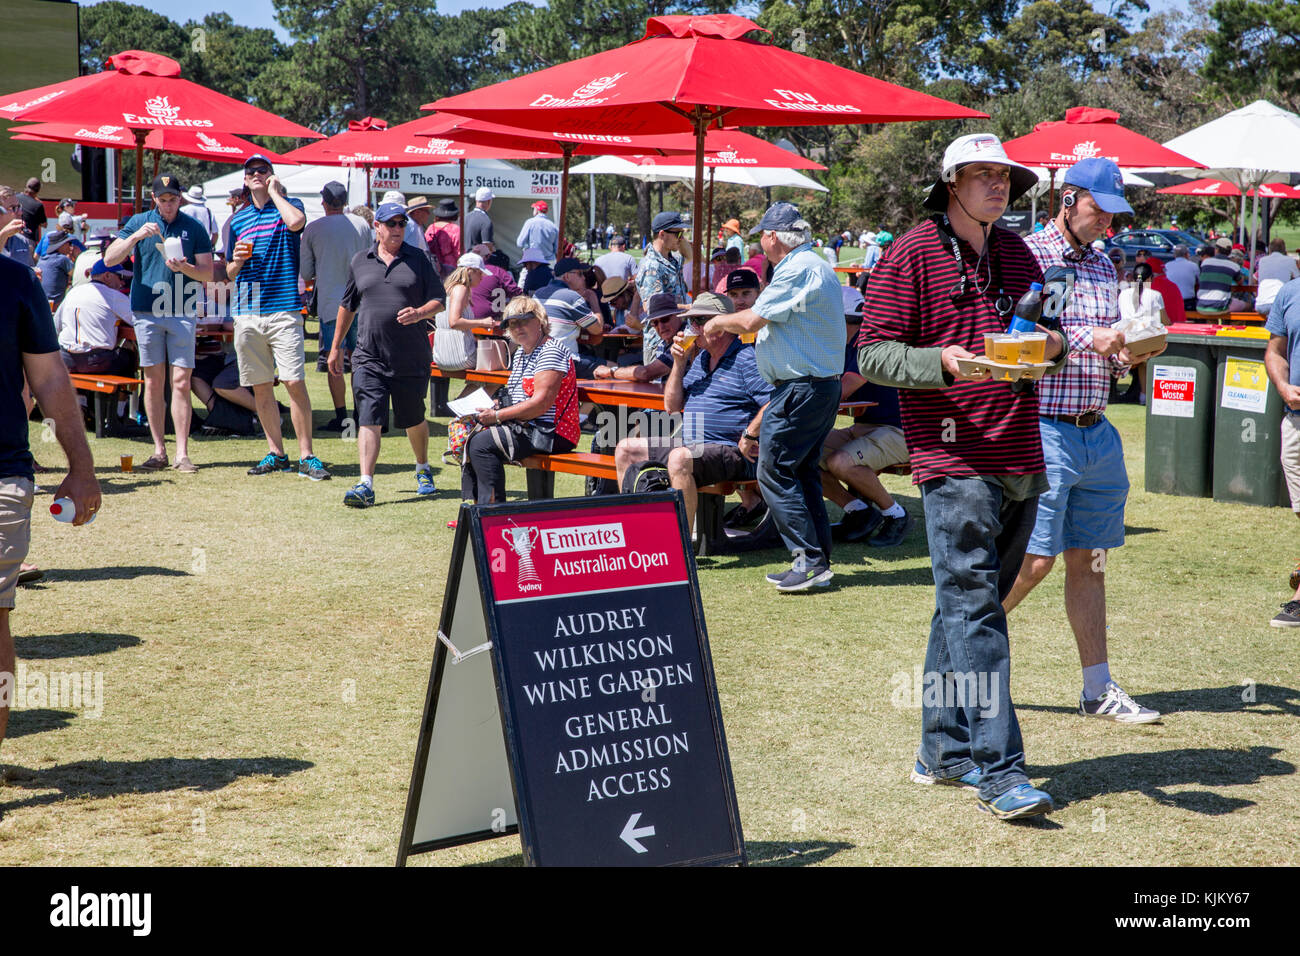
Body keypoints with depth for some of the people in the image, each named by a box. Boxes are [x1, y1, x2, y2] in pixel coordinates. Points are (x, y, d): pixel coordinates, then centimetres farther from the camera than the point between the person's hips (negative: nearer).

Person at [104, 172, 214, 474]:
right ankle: (159, 451, 12)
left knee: (181, 382, -5)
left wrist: (185, 267, -16)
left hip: (182, 313, -1)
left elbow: (208, 273, 4)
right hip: (147, 312, 1)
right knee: (153, 382, 5)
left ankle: (182, 454, -3)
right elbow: (109, 259, 0)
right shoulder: (138, 222, 7)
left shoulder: (194, 228, 6)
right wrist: (136, 236, -15)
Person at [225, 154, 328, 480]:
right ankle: (275, 453, 15)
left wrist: (275, 191, -6)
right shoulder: (238, 219, 18)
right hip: (246, 312, 5)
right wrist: (236, 261, -1)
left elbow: (296, 221, -21)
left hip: (283, 309, -5)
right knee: (260, 387, 6)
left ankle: (306, 455, -6)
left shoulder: (288, 205, 6)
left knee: (294, 382, -11)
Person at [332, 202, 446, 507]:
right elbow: (347, 305, 19)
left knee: (414, 420, 13)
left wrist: (419, 313, -17)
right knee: (368, 420, -11)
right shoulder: (360, 261, 10)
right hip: (369, 358, 1)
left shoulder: (418, 259, 4)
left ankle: (423, 470, 38)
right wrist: (336, 346, 19)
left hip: (412, 359, -1)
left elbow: (439, 300, 3)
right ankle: (365, 485, -14)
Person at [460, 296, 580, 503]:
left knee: (482, 443, -23)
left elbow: (541, 403, -21)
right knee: (469, 437, 7)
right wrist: (495, 406, 3)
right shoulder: (520, 353, 19)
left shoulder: (551, 351, -13)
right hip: (523, 427, 11)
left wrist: (498, 415, -18)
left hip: (549, 432, -11)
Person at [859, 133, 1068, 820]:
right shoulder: (910, 256, -3)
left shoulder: (1019, 255, 17)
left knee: (973, 606, 12)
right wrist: (943, 362, -22)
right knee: (974, 610, -10)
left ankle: (943, 751, 22)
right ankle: (997, 770, -11)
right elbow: (873, 355, -6)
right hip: (953, 460, -7)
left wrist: (1051, 344, 4)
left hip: (1020, 459, 7)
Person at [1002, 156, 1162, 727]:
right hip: (1044, 429, -7)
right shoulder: (1027, 256, -6)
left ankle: (1099, 689, 15)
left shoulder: (1104, 267, 17)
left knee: (1088, 562, 10)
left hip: (1097, 433, 7)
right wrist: (1085, 338, -22)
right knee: (1034, 561, -9)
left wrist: (1133, 353, 0)